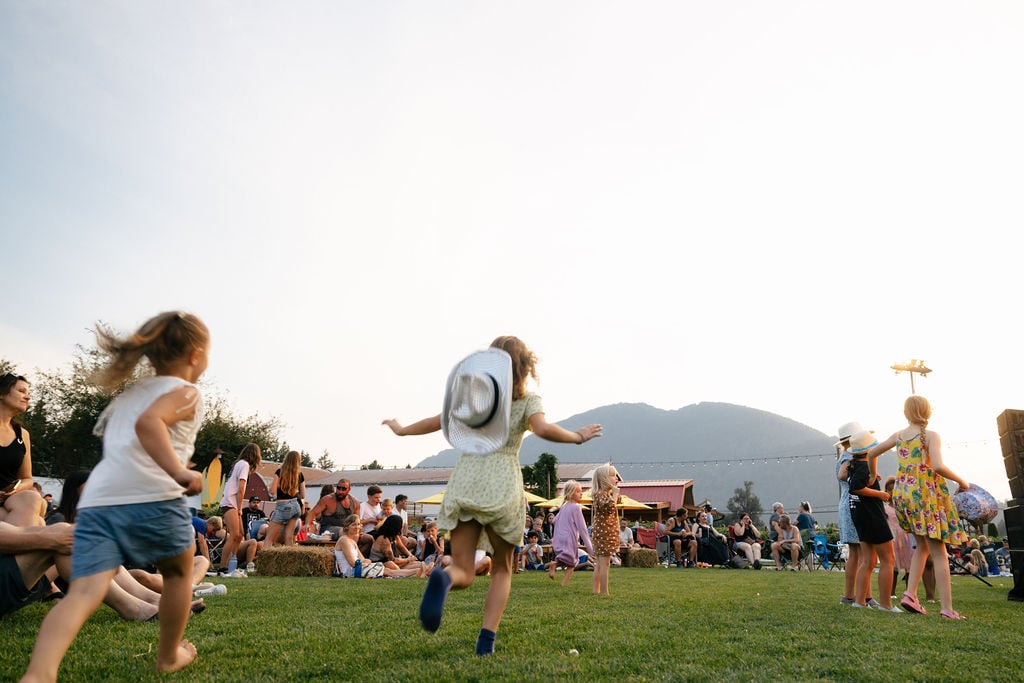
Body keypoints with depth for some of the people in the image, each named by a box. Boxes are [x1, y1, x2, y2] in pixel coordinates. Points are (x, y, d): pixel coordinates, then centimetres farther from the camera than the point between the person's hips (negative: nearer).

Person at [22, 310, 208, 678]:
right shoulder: (186, 392, 4)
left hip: (97, 499, 6)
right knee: (178, 572, 19)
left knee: (84, 592, -4)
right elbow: (149, 423, -16)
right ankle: (169, 656, 32)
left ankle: (38, 674, -28)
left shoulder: (130, 394, 29)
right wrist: (180, 473, -25)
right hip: (151, 496, -5)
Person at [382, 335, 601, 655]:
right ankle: (487, 638, 6)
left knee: (463, 571, 5)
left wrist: (401, 430, 31)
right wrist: (578, 437, 0)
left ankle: (443, 579, -32)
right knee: (502, 568, 20)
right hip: (502, 488, -2)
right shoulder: (528, 401, 4)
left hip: (464, 484, 2)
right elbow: (543, 429, -16)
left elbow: (438, 422, 15)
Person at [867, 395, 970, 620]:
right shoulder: (931, 435, -7)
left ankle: (910, 594, 6)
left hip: (903, 494, 5)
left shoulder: (898, 436, 9)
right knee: (939, 552, 0)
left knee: (923, 546, 19)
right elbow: (938, 466, -20)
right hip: (927, 493, -5)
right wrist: (961, 481, -5)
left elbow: (871, 453, 16)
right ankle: (947, 608, -1)